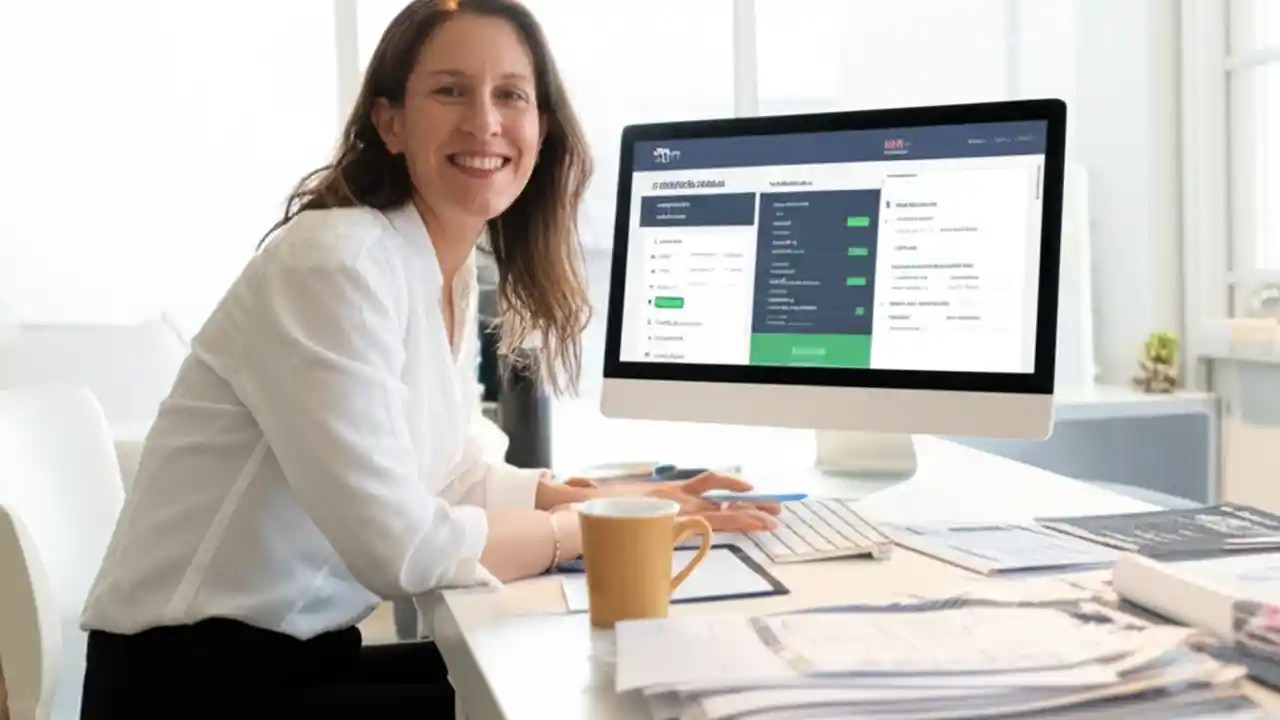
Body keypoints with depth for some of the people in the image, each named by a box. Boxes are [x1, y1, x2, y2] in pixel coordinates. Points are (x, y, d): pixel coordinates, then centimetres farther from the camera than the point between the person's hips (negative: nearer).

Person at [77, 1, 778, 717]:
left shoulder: (457, 268, 6)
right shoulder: (334, 261, -22)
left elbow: (452, 477, 12)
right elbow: (398, 546, -26)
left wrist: (630, 499, 1)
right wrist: (595, 527, -12)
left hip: (301, 653, 8)